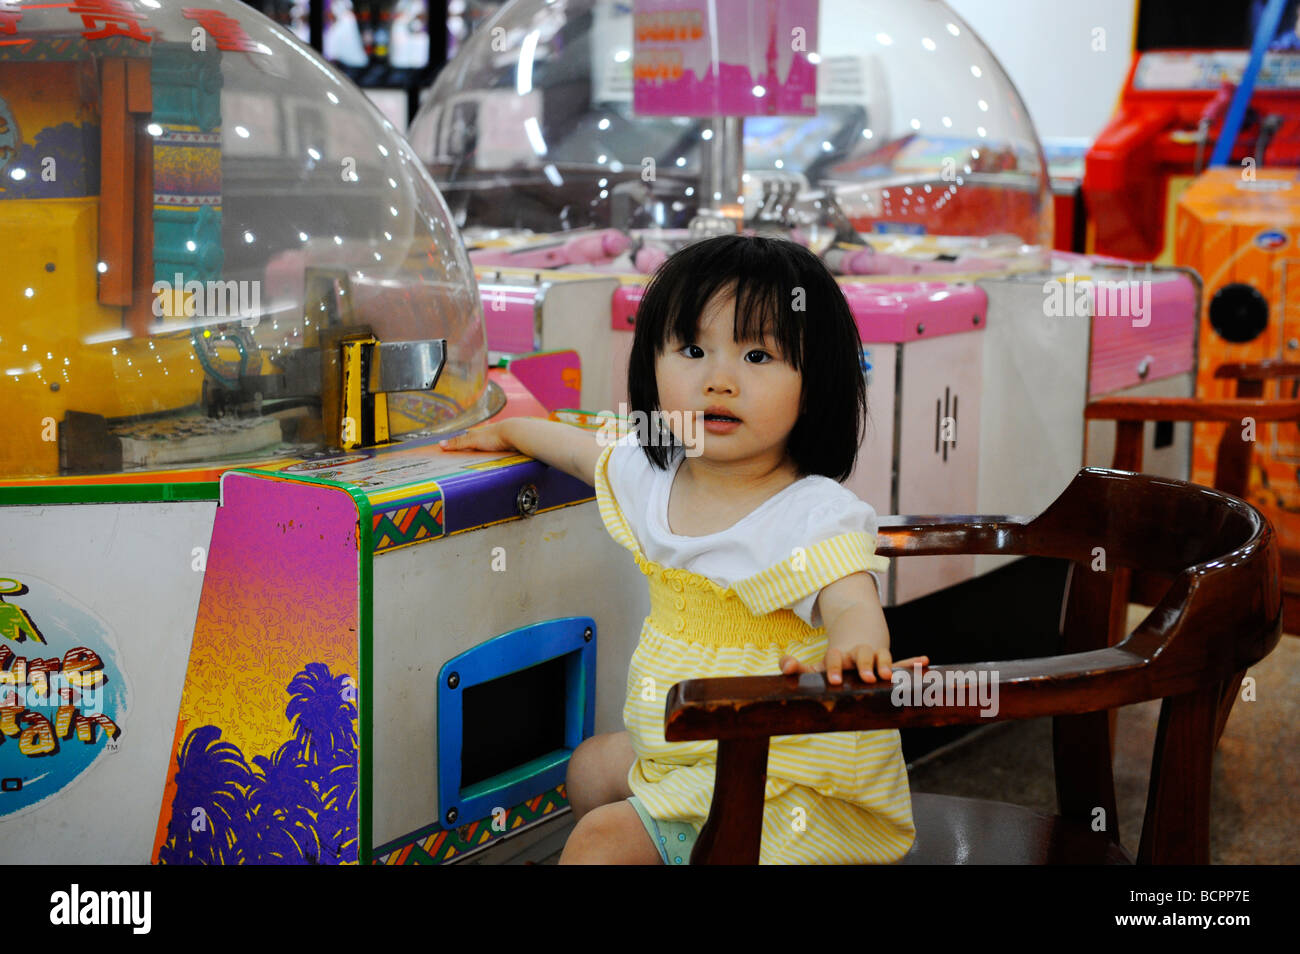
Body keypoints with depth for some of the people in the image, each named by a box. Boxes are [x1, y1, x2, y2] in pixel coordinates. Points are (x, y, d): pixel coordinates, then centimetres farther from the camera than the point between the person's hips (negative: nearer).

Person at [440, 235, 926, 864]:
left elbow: (852, 605, -36)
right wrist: (510, 430, 36)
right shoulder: (654, 479, 0)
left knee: (604, 840, -16)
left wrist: (855, 647, -59)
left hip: (790, 783, -8)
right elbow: (590, 453, 22)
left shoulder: (816, 517, -23)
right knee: (591, 766, 26)